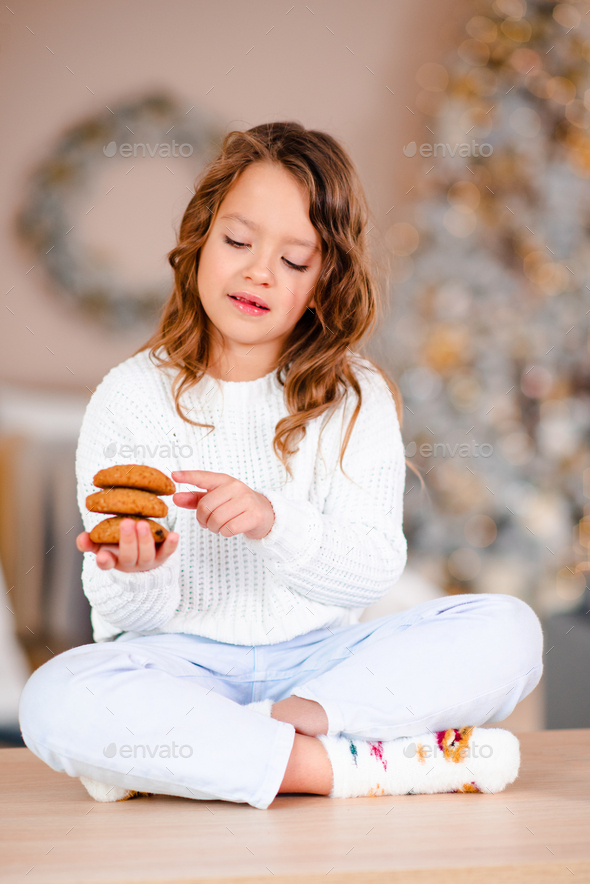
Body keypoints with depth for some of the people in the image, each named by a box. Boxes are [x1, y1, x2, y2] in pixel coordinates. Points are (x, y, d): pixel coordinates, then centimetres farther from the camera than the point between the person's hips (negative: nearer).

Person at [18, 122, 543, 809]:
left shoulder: (355, 399, 4)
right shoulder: (130, 398, 0)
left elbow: (374, 570, -9)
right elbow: (129, 619, -2)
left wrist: (275, 521, -28)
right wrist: (137, 579, -27)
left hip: (320, 658, 2)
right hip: (185, 661, -1)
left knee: (507, 630, -20)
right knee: (56, 701, -33)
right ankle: (356, 765, -28)